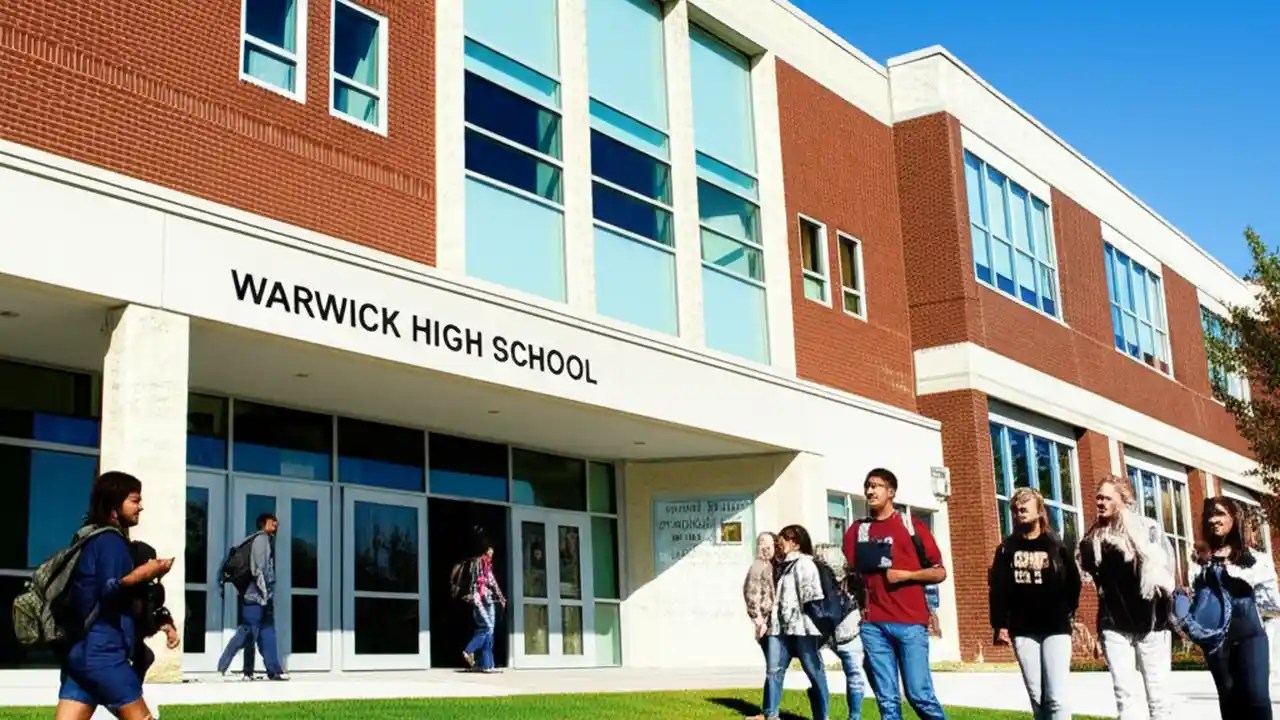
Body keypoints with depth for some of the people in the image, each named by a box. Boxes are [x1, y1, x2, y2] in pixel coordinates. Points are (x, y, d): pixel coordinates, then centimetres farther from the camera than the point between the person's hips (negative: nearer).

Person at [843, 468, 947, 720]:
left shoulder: (912, 526, 6)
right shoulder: (857, 530, 14)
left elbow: (939, 572, 6)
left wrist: (907, 575, -8)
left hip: (910, 622, -3)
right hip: (873, 624, 3)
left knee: (920, 694, -7)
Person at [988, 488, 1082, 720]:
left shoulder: (1056, 546, 5)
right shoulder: (1006, 549, 8)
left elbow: (1073, 583, 4)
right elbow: (998, 590, 3)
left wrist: (1067, 614, -4)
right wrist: (1000, 625, -5)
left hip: (1056, 629, -2)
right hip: (1022, 631, 2)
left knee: (1056, 697, -9)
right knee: (1037, 697, 5)